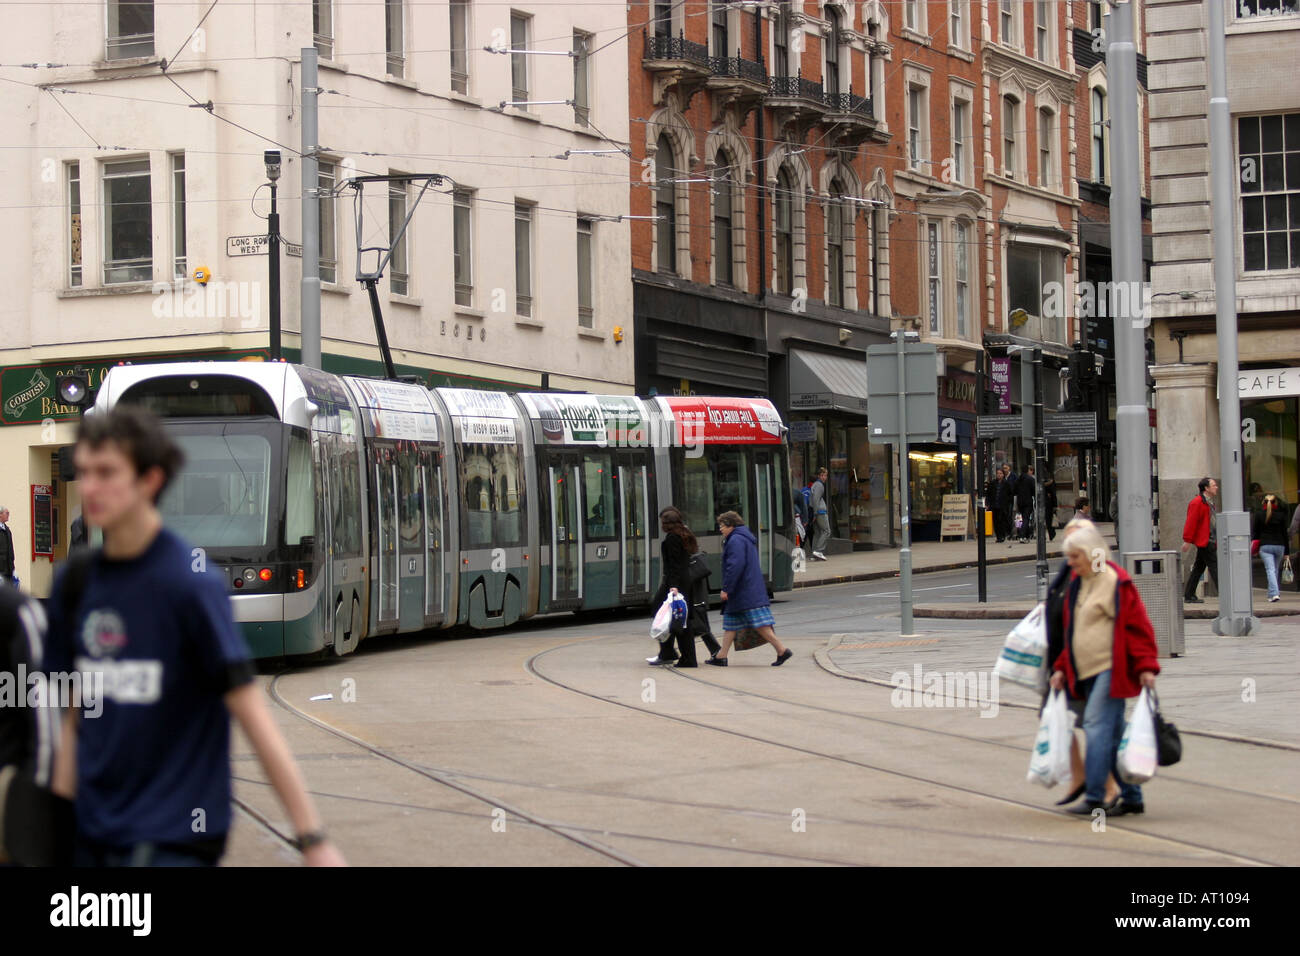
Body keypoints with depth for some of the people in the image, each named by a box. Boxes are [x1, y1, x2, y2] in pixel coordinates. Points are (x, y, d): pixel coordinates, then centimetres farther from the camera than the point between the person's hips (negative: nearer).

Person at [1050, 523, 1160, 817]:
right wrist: (1062, 667, 19)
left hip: (1111, 669, -8)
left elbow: (1137, 626, -11)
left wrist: (1146, 666, -17)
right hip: (1086, 672, 8)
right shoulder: (1076, 584, 16)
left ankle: (1094, 797, -13)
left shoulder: (1117, 583, -9)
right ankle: (1132, 797, 13)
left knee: (1096, 725, -15)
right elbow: (1071, 631, 24)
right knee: (1113, 733, 9)